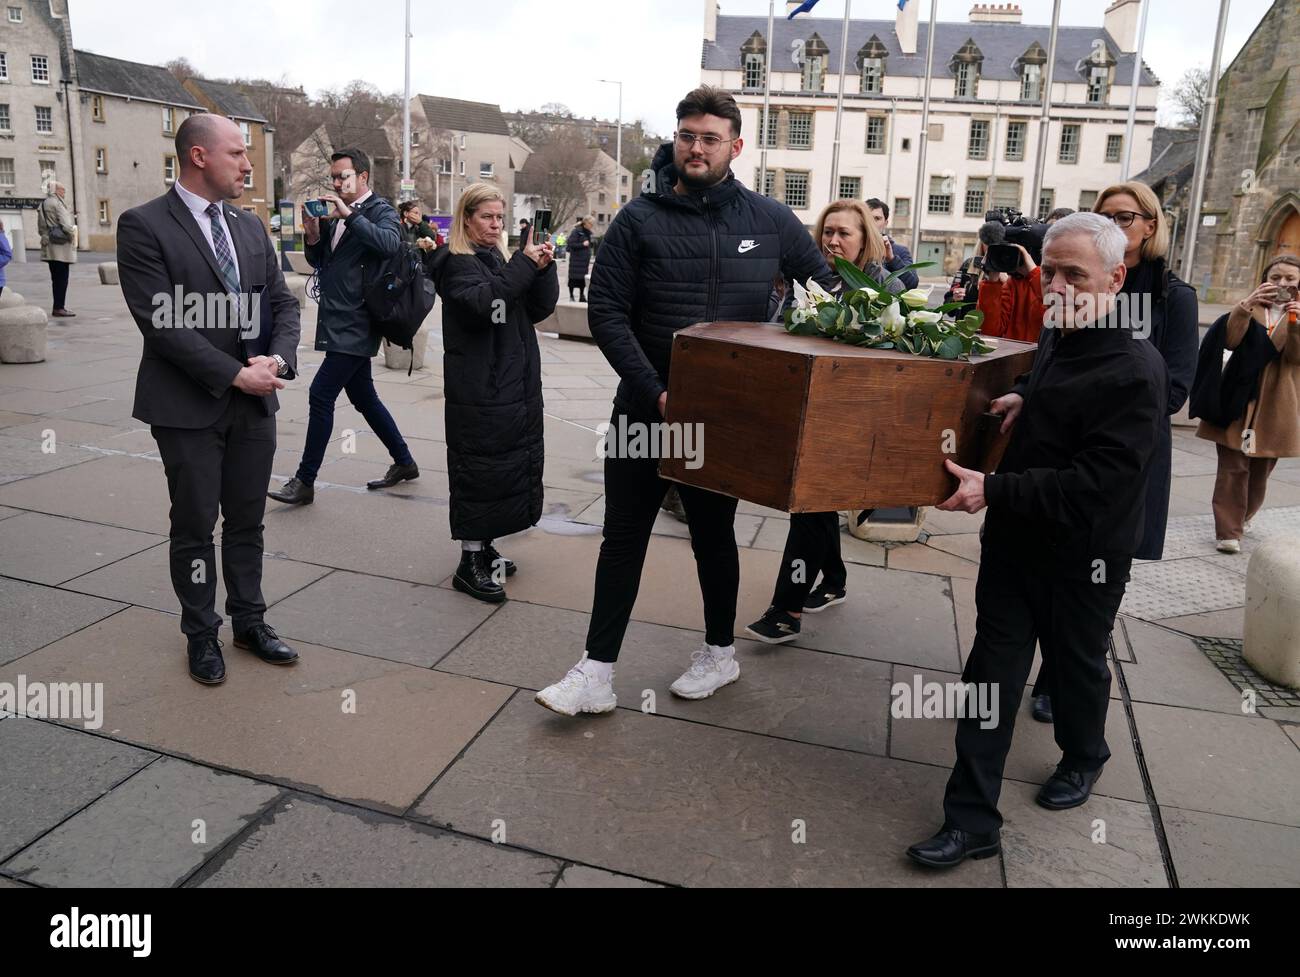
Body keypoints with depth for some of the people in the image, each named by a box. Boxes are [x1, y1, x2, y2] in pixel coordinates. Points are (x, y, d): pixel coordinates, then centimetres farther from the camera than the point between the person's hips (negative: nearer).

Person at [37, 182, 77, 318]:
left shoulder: (42, 205, 16)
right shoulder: (57, 203, -11)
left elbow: (40, 227, 19)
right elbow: (65, 224, -18)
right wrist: (72, 236, -4)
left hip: (49, 246, 9)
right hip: (61, 246, -9)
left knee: (56, 278, 13)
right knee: (62, 278, -7)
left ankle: (58, 306, 17)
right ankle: (59, 308, -8)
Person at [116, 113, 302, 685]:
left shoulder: (250, 227, 11)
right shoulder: (144, 226, -8)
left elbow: (282, 302, 9)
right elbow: (160, 321, -15)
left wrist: (277, 360, -9)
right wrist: (234, 375, -18)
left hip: (255, 402, 5)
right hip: (189, 406, -5)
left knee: (247, 521, 14)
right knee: (195, 527, 8)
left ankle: (249, 621, 28)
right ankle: (201, 634, 23)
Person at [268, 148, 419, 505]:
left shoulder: (381, 211, -6)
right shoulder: (335, 214, 15)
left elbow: (390, 243, -26)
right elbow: (319, 261, 18)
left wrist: (348, 215, -27)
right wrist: (313, 235, -1)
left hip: (355, 325, -8)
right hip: (340, 324, 9)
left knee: (321, 395, -10)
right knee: (363, 397, 14)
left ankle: (305, 482, -3)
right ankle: (404, 462, 27)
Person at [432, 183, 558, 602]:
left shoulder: (500, 258, 16)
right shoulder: (456, 263, -4)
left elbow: (541, 309, 8)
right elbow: (481, 302, -24)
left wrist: (543, 268, -8)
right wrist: (524, 264, -23)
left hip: (517, 386, 8)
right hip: (478, 390, -8)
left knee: (512, 465, 12)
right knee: (480, 471, -4)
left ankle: (484, 547, 26)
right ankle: (470, 564, 4)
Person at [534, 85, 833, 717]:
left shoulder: (769, 220, 1)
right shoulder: (640, 219, -5)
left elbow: (825, 286, 13)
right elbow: (605, 312, -10)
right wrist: (655, 391, -20)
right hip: (645, 405, 0)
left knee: (713, 534, 15)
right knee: (623, 537, 5)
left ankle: (720, 651, 34)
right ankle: (597, 672, 14)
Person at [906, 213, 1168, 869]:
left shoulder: (1134, 373, -21)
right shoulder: (1057, 344, 5)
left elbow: (1092, 485, -27)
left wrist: (993, 491, -29)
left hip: (1083, 558, -6)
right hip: (1014, 542, 7)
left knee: (1077, 666, 18)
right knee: (992, 674, 5)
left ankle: (1083, 758, 49)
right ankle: (971, 821, 12)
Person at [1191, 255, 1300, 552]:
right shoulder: (1250, 308, 7)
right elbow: (1230, 340, -12)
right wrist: (1245, 306, -27)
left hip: (1275, 408, 2)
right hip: (1239, 402, -2)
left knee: (1260, 471, 12)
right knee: (1233, 468, -9)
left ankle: (1243, 515, 34)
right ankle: (1228, 531, -7)